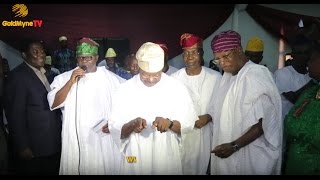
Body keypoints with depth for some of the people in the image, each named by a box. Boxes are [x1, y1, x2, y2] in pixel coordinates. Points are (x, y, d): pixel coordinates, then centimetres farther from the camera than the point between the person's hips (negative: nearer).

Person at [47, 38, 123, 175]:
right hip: (76, 141, 0)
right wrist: (71, 82, -15)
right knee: (75, 168, 9)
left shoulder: (110, 77, 3)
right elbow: (54, 104, -7)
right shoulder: (64, 78, 2)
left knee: (106, 168, 8)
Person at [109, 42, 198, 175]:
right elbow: (114, 129, -6)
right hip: (135, 160, 0)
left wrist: (170, 124, -23)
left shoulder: (177, 88, -7)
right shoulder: (125, 89, -7)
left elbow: (189, 123, -4)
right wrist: (131, 125, -26)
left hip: (167, 159, 0)